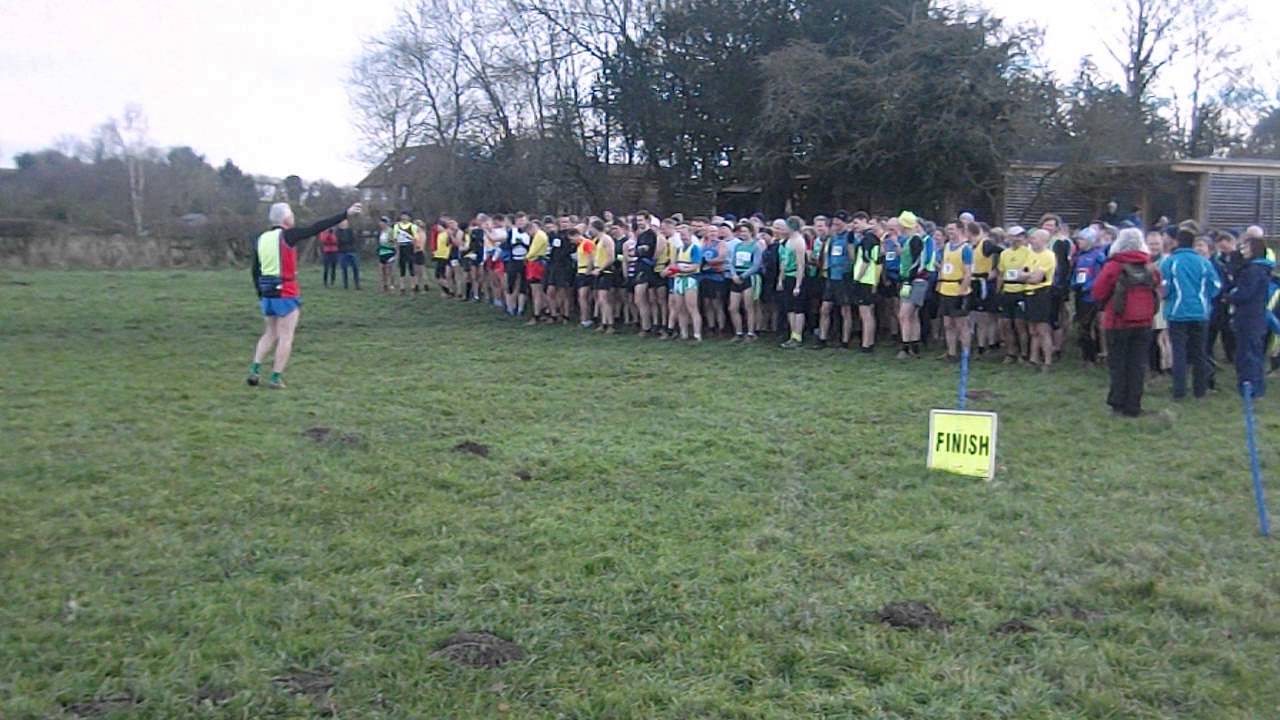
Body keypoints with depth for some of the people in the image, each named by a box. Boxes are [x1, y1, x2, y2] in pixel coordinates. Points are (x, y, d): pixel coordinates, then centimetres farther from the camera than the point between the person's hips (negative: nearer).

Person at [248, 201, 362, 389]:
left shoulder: (262, 238, 7)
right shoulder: (287, 236, -11)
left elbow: (255, 271, 11)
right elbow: (318, 228, -13)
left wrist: (261, 295, 20)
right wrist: (346, 214, -11)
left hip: (267, 294, 6)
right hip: (286, 294, -6)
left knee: (269, 334, 19)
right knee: (285, 337, 2)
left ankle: (255, 371, 10)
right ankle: (276, 378, 3)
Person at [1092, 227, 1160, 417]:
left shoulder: (1113, 266, -11)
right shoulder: (1150, 268, 4)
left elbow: (1098, 293, -8)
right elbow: (1157, 289, 14)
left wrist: (1105, 304, 9)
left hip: (1118, 322, -3)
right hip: (1144, 322, 3)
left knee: (1118, 364, 5)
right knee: (1137, 365, 6)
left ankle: (1118, 404, 5)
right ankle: (1133, 407, 7)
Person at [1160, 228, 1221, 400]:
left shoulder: (1169, 261, -7)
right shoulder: (1204, 262, -2)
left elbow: (1163, 287, -12)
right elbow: (1216, 287, 0)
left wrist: (1165, 296, 10)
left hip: (1177, 313, -2)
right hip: (1200, 313, 2)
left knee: (1179, 352, 2)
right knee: (1199, 352, 13)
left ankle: (1179, 391, -2)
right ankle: (1200, 389, 20)